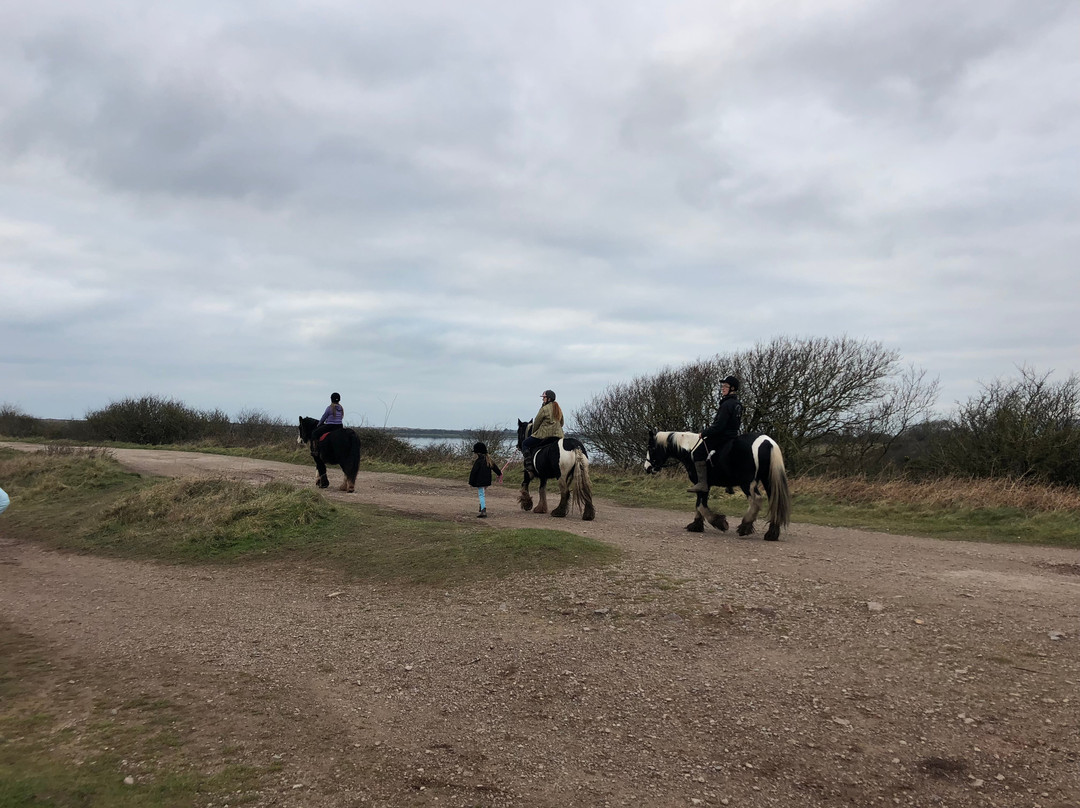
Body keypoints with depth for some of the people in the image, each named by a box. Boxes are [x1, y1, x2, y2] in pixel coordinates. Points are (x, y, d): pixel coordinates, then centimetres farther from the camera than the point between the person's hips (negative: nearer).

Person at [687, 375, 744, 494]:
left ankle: (702, 483, -18)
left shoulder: (727, 404, -21)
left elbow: (719, 425, -25)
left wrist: (704, 434, -13)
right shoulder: (738, 404, 10)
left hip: (722, 436, -10)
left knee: (698, 452, -11)